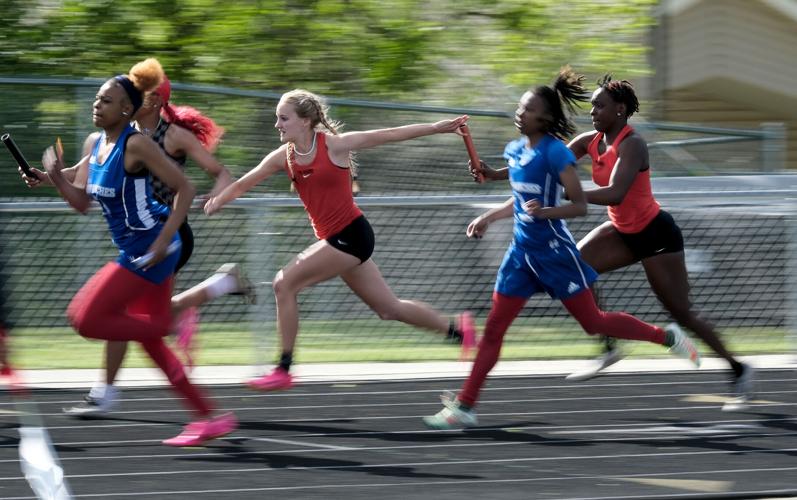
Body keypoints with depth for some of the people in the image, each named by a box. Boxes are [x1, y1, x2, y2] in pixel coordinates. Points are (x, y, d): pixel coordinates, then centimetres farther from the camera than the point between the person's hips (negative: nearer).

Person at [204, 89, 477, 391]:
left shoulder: (335, 145, -12)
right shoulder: (283, 157, 5)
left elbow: (391, 135, -7)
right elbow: (244, 183, 7)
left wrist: (436, 128, -7)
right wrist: (219, 201, -13)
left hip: (351, 235, -7)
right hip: (333, 240, 7)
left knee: (284, 284, -14)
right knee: (389, 308, 15)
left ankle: (284, 371, -7)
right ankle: (456, 330, 32)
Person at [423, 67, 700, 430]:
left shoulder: (555, 153, -17)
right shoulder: (515, 150, 6)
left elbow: (580, 205, -16)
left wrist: (544, 212, -31)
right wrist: (488, 218, 17)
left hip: (553, 250, -7)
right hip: (522, 250, 7)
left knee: (593, 322, 3)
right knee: (493, 328, 2)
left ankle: (666, 336, 23)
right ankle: (464, 406, 1)